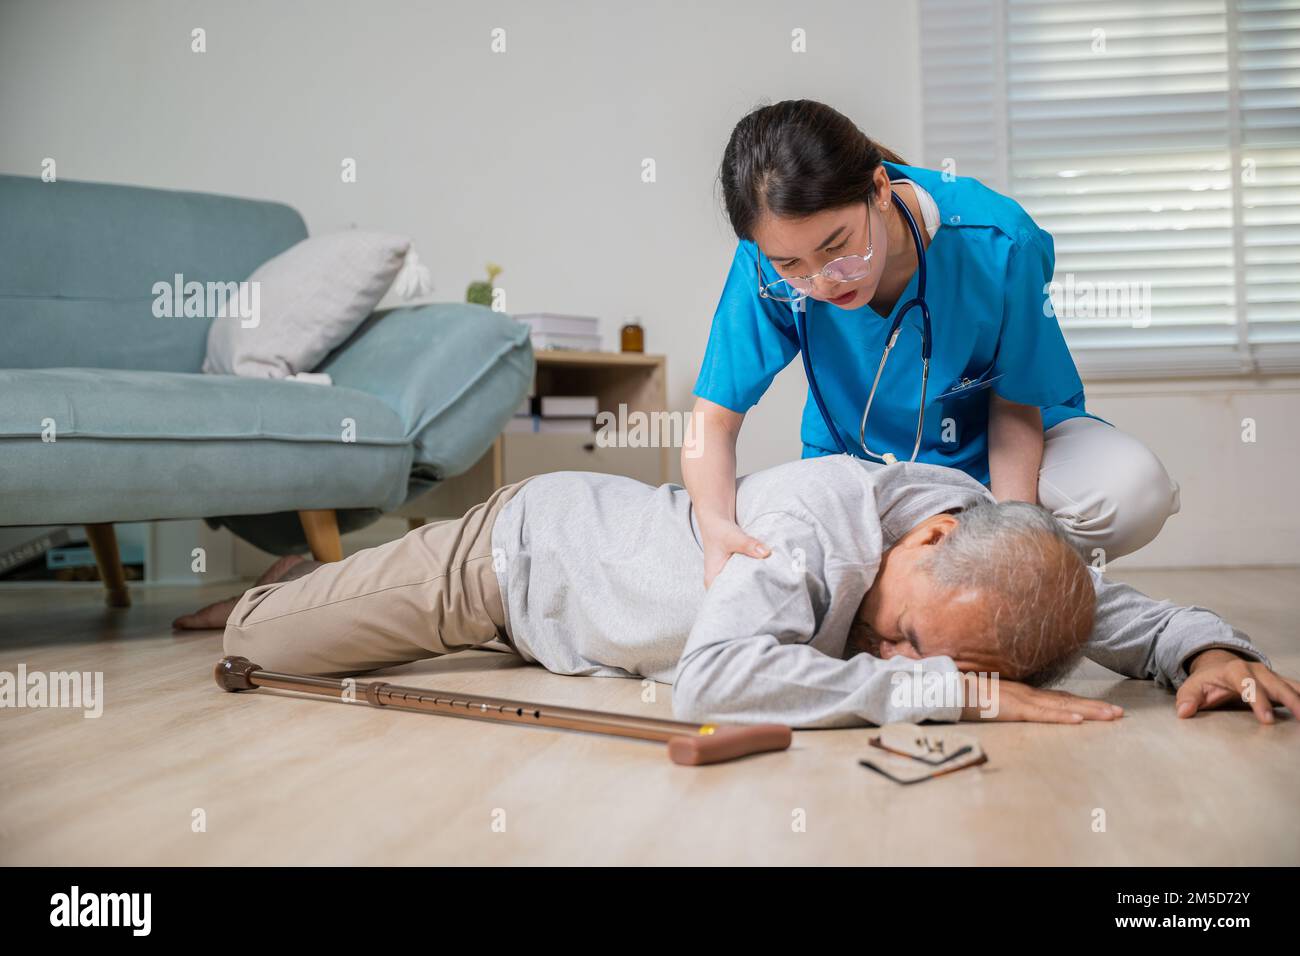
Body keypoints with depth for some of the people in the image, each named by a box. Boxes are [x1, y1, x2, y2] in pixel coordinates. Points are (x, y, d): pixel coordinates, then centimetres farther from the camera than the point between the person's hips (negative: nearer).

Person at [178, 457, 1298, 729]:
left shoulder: (991, 542, -23)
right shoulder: (818, 517, -43)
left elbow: (1098, 599, -8)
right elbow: (714, 679, -56)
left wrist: (1204, 643, -30)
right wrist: (953, 689, -52)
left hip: (615, 520, 6)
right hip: (520, 543, -6)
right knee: (258, 644, 4)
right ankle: (282, 583, 38)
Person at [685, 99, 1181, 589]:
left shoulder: (996, 244, -28)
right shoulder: (768, 263, -24)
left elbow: (1015, 404, -15)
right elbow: (715, 418, -22)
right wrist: (716, 523, -43)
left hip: (997, 451, 0)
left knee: (1136, 493, -29)